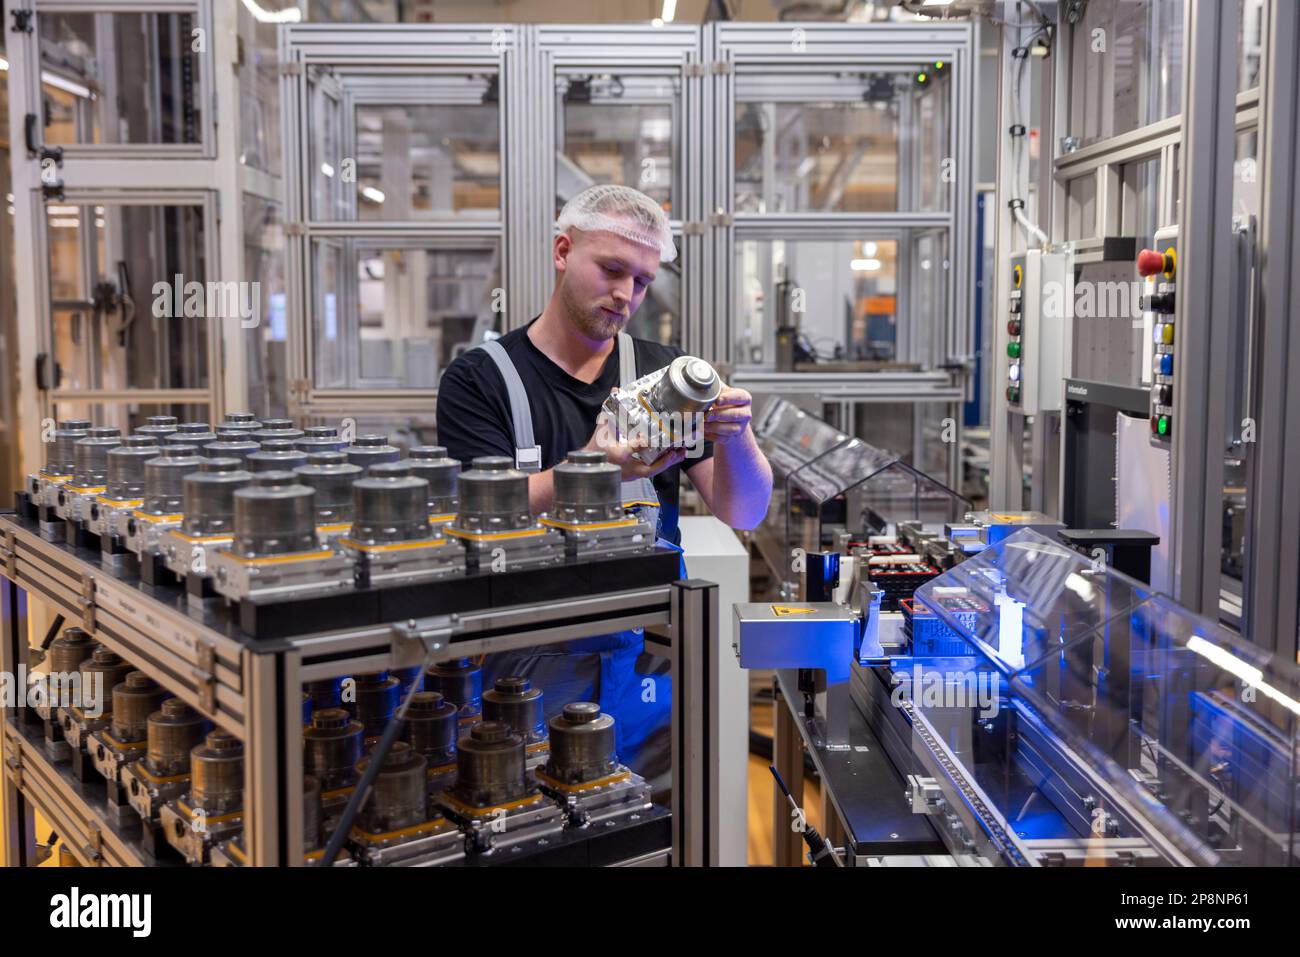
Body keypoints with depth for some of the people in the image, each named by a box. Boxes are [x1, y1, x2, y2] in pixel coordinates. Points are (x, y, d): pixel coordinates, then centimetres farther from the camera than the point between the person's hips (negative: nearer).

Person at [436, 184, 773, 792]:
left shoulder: (664, 372, 11)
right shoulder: (479, 379, 4)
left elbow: (743, 514, 5)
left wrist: (734, 440, -16)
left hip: (651, 667, 2)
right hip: (534, 669, -2)